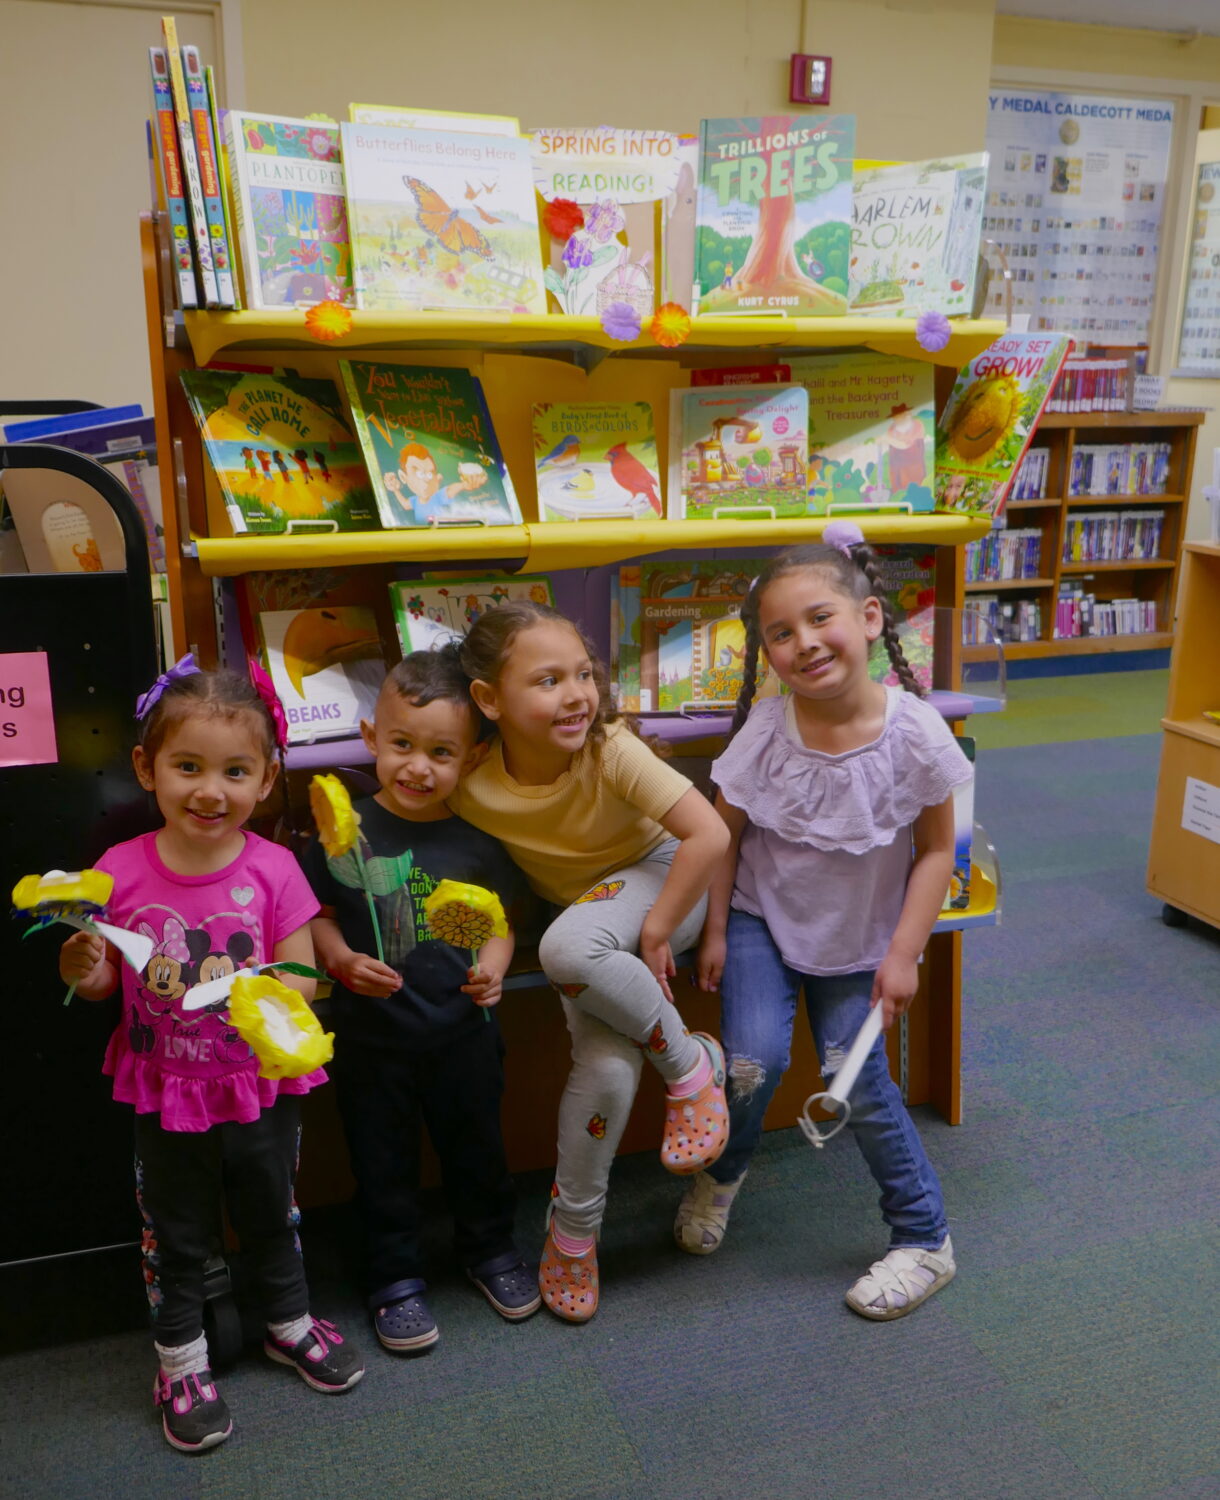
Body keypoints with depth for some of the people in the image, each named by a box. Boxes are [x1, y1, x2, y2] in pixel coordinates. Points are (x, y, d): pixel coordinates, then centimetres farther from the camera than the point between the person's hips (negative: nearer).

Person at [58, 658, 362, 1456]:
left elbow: (301, 976, -12)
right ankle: (182, 1359, 41)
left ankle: (290, 1322, 48)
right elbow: (104, 979, -3)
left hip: (262, 1087, 0)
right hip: (167, 1093, 0)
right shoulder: (120, 871, -13)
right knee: (176, 1237, 18)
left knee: (273, 1216, 22)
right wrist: (83, 971, -25)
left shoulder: (272, 868, -15)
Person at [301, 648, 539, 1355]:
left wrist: (492, 967, -14)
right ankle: (397, 1277, 35)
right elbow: (317, 915, -3)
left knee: (478, 1147, 19)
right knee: (385, 1163, 14)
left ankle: (491, 1247, 44)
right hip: (371, 1036, -1)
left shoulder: (477, 839, -6)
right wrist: (343, 962, -20)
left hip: (463, 1031, 2)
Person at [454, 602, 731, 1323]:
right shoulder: (472, 785, -19)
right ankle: (576, 1225, 8)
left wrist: (654, 930, -24)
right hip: (575, 909, 3)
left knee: (568, 947, -35)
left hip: (659, 878, -3)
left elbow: (710, 833, -28)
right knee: (607, 1063, -19)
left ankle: (691, 1063, -11)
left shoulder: (612, 750, -28)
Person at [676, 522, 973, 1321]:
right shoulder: (765, 729, -18)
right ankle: (723, 1171, 19)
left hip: (858, 935, 0)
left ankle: (925, 1238, 22)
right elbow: (725, 835, -4)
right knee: (754, 1059, -15)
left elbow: (935, 850, -9)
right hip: (762, 916, 1)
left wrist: (903, 953, -11)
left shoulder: (913, 730, -20)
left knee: (858, 1083, -1)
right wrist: (715, 932, 0)